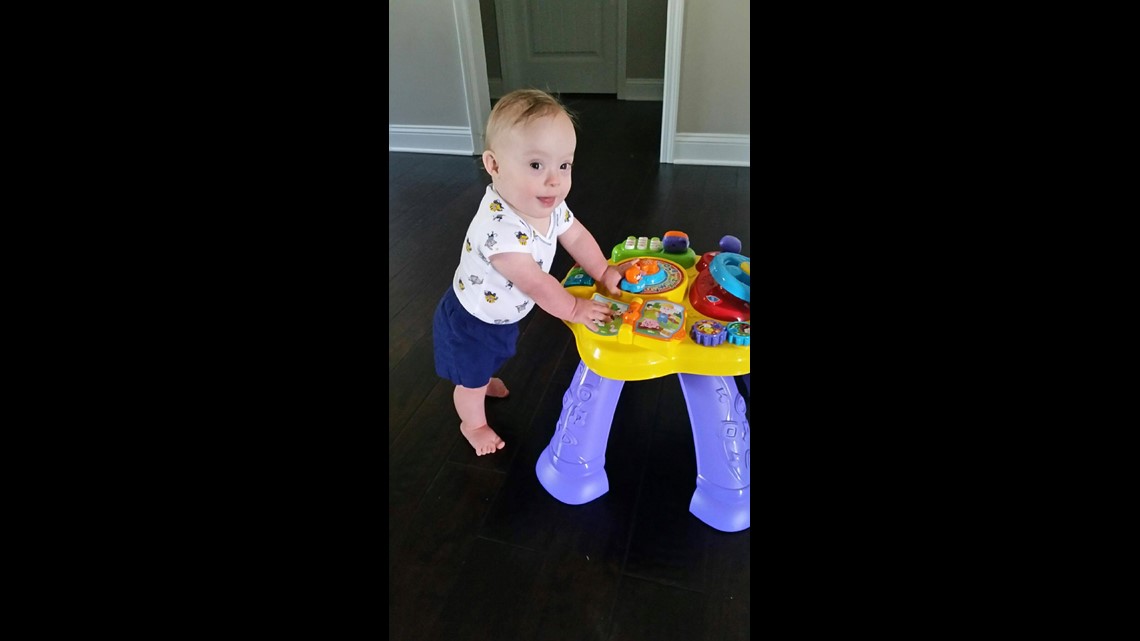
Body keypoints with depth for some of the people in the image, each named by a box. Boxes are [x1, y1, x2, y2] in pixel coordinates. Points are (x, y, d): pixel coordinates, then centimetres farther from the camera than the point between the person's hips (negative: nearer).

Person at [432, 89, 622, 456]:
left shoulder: (548, 206, -17)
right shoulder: (499, 230, -44)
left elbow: (576, 236, 0)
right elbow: (534, 283, -37)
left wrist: (603, 272, -6)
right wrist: (574, 309, -25)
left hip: (502, 315, 8)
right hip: (470, 323, -7)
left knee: (488, 361, 37)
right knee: (471, 380, 18)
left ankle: (484, 382, 67)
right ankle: (473, 423, 46)